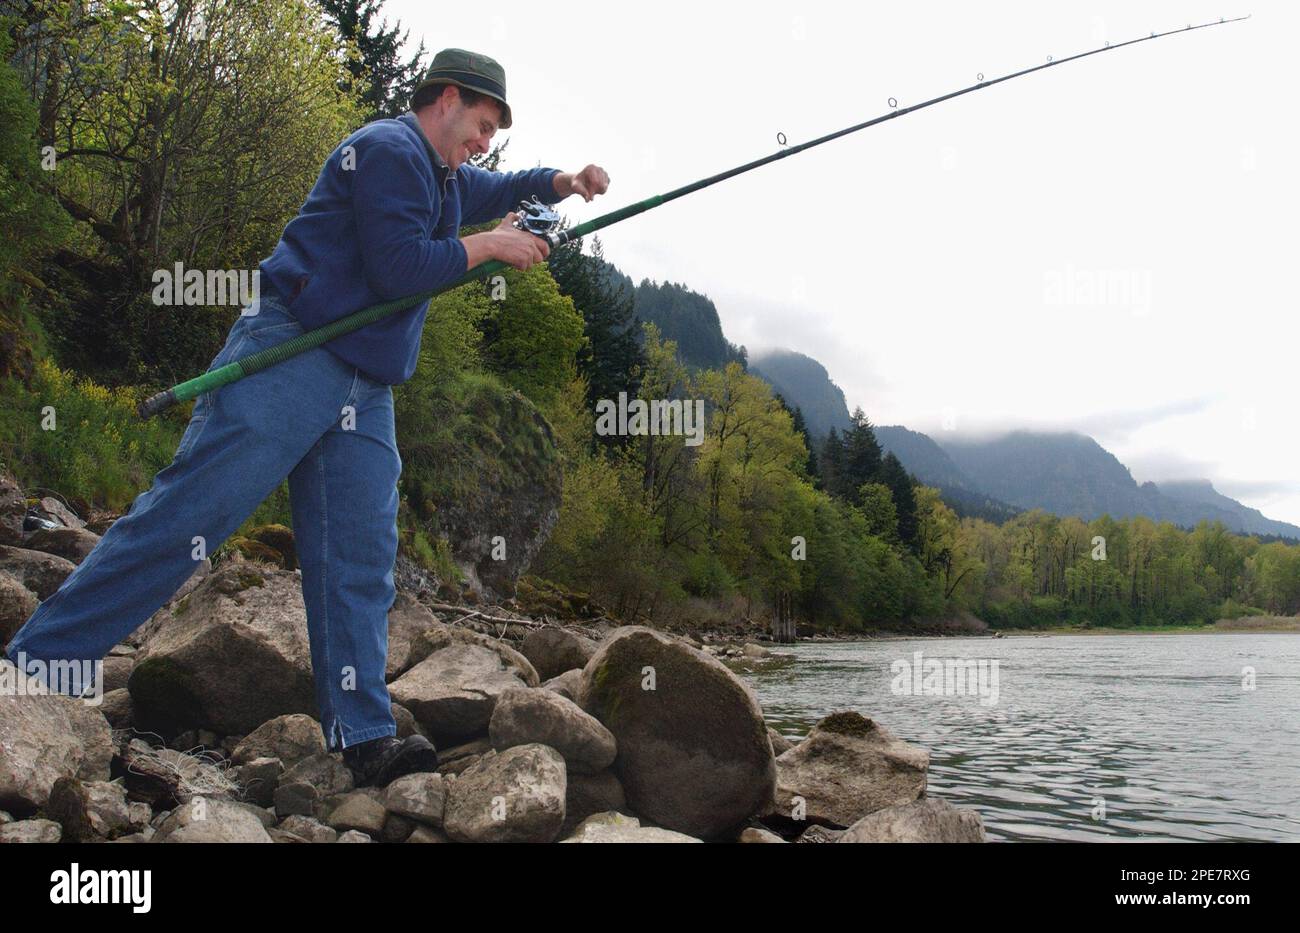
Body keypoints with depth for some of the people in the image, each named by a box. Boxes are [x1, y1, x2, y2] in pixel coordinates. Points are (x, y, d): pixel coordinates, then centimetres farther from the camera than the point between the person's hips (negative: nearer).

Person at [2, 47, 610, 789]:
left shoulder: (443, 174, 24)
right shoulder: (389, 151, -6)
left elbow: (496, 190, 43)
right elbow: (398, 266, -16)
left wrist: (563, 183, 24)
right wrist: (490, 246, -5)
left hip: (364, 388, 9)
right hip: (290, 359, -9)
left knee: (361, 560, 1)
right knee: (190, 513, -13)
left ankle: (366, 740, 0)